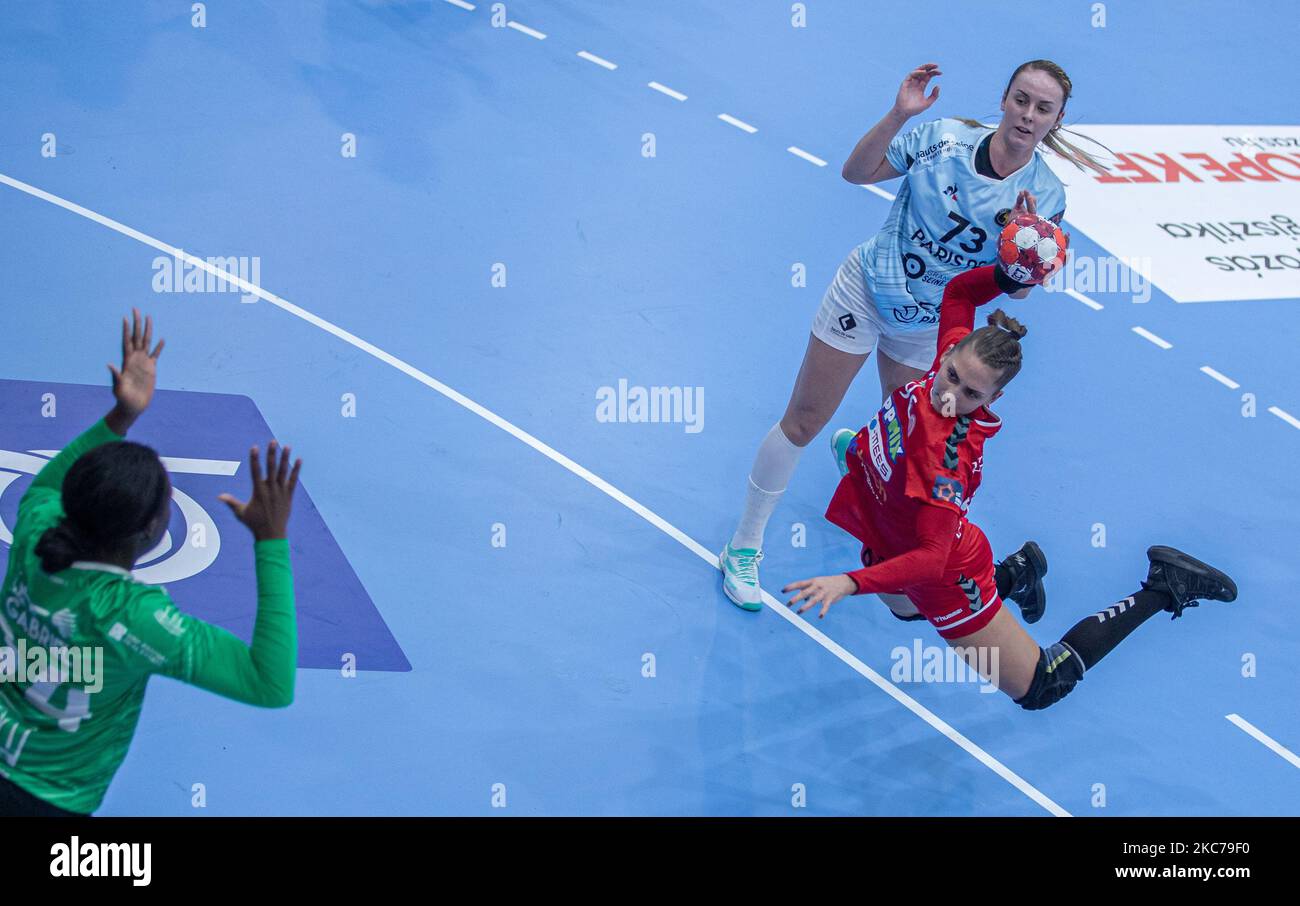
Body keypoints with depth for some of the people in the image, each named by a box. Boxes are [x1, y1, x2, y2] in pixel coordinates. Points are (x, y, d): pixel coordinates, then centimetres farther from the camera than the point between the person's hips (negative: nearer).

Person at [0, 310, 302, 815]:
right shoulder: (131, 616, -32)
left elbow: (47, 484, 13)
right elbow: (273, 687, -30)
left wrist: (120, 417, 2)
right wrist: (272, 541, -31)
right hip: (45, 801, -6)